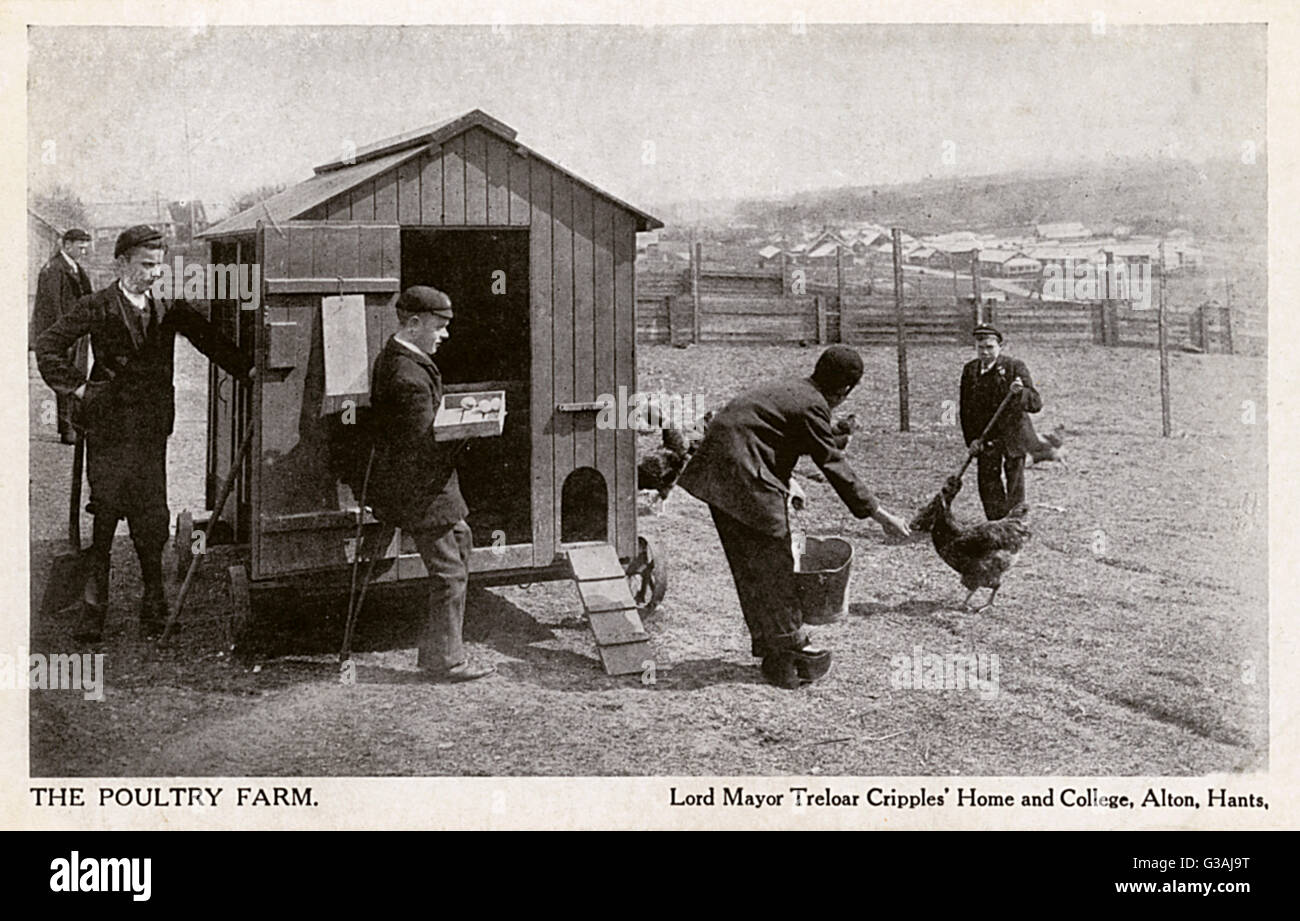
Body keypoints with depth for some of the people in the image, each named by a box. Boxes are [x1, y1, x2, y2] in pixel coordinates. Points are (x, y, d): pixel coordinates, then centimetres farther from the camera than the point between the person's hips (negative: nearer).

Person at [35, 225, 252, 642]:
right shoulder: (97, 308, -1)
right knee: (106, 515, -2)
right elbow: (48, 346, -1)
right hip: (108, 429, -3)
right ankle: (93, 607, 7)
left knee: (153, 519, 2)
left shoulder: (169, 309, 8)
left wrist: (250, 370, 4)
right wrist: (78, 386, -6)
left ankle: (154, 604, 14)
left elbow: (210, 339, 13)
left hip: (152, 429, 3)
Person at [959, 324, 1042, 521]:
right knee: (987, 482, 5)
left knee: (1015, 485, 1)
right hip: (985, 439, 4)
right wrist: (971, 439, -5)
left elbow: (1036, 404, -15)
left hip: (1013, 436, -4)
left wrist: (1020, 392, -36)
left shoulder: (1015, 367, -9)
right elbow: (965, 408, 6)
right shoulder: (970, 370, 3)